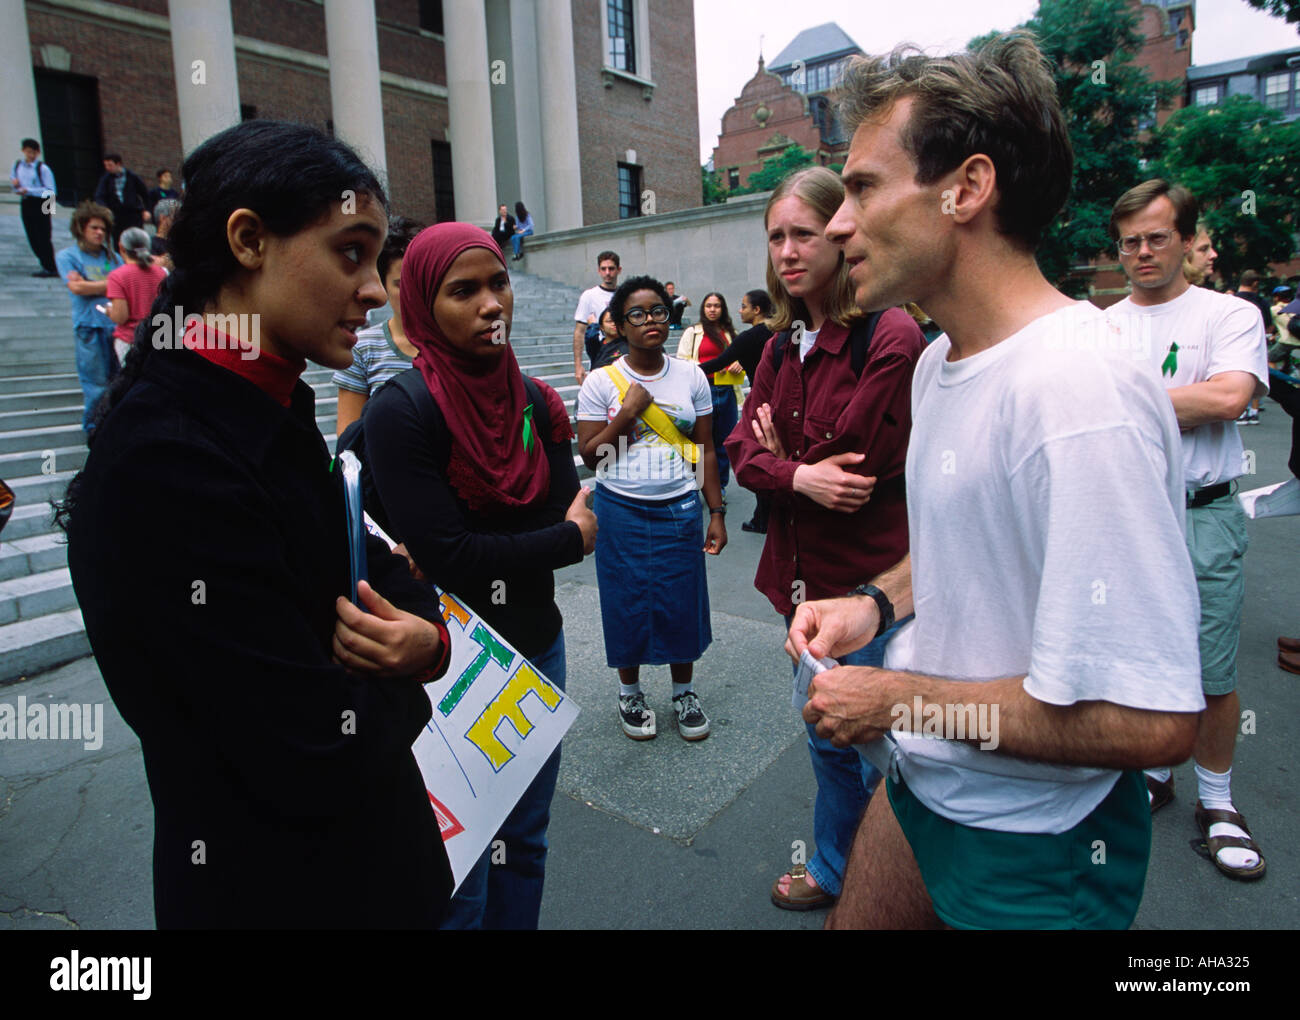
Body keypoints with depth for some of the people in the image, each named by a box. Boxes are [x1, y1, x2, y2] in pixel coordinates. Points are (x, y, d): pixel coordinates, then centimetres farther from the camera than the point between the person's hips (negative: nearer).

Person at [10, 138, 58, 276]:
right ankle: (46, 266, 16)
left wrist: (28, 191, -18)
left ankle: (50, 268, 2)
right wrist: (14, 184, -3)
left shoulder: (43, 168, -9)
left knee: (44, 237, -6)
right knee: (32, 237, 7)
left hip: (41, 204, -6)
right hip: (26, 203, 6)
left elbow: (50, 191, -13)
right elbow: (12, 179, 22)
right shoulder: (17, 165, 10)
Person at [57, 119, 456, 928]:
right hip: (275, 890, -8)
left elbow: (382, 567, 5)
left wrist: (425, 634, -16)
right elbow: (316, 755, -29)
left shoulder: (275, 412, 1)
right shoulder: (166, 457, -28)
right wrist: (402, 674, -9)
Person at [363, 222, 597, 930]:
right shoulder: (400, 412, -16)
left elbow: (567, 515, -6)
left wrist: (480, 558, -19)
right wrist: (568, 538, -11)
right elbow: (446, 553, -21)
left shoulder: (535, 402, 1)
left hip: (537, 647, 6)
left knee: (525, 843, 23)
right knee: (458, 877, 12)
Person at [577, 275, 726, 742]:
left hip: (680, 509, 2)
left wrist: (717, 514, 2)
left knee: (683, 601, 8)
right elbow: (589, 456, -6)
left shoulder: (691, 376, 3)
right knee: (628, 601, 7)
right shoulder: (601, 383, -4)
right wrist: (628, 412, -16)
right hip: (621, 510, -1)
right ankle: (630, 692, 31)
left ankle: (684, 692, 30)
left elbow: (706, 450, 5)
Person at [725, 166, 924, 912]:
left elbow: (856, 465, -21)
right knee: (826, 733, 23)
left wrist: (780, 454, -4)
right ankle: (834, 867, 46)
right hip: (807, 571, 8)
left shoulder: (891, 336, -17)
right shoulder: (787, 340, 7)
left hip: (871, 578, -7)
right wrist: (799, 477, -16)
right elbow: (746, 448, 3)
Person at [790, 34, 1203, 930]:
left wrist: (900, 699, -21)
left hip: (1032, 853, -7)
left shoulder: (1080, 396, -29)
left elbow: (1151, 721, -29)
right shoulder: (941, 360, 2)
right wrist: (880, 603, -1)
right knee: (850, 921, 23)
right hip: (923, 782, 8)